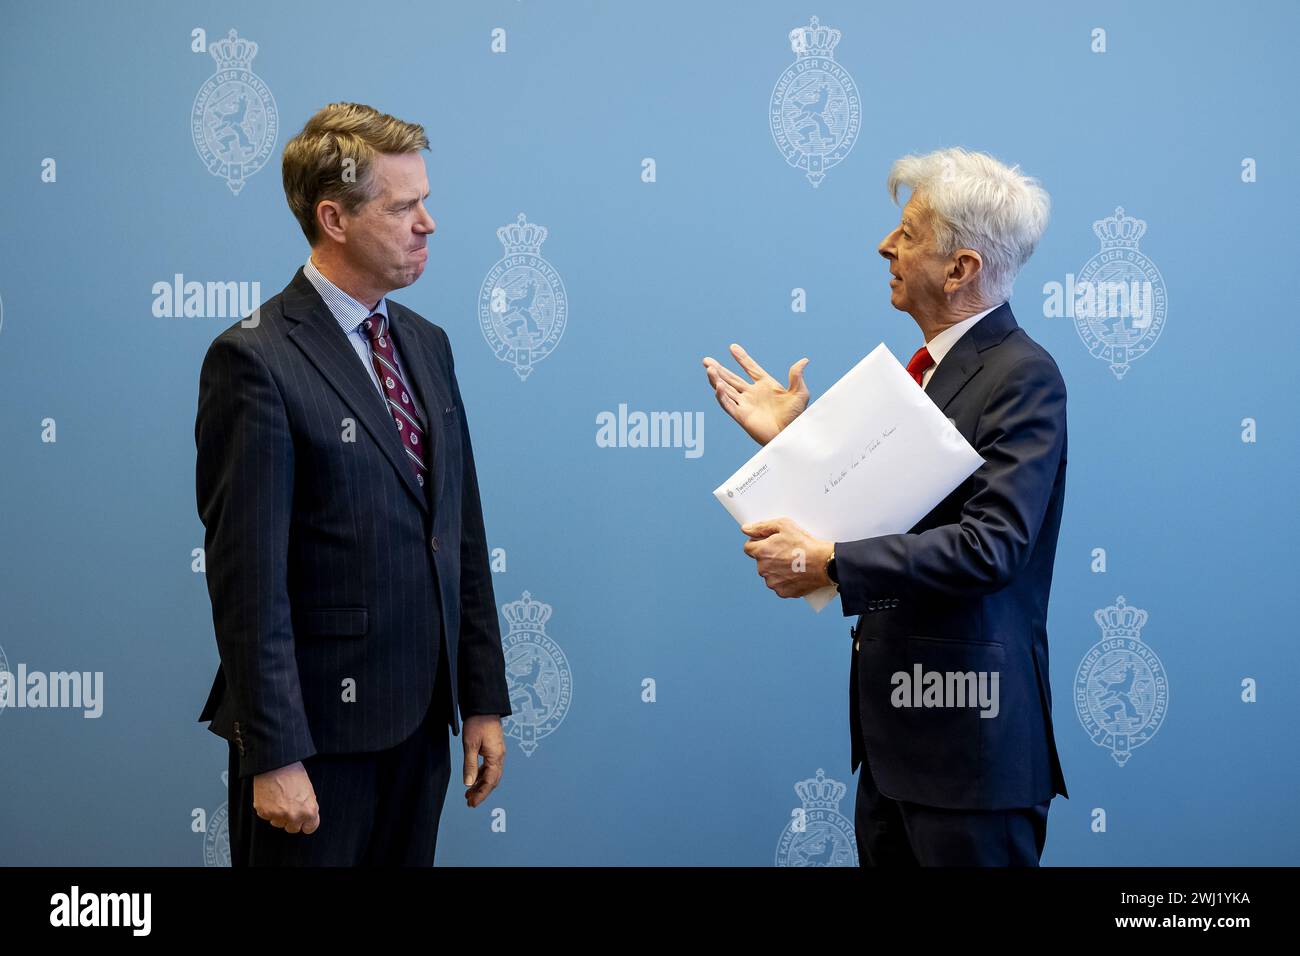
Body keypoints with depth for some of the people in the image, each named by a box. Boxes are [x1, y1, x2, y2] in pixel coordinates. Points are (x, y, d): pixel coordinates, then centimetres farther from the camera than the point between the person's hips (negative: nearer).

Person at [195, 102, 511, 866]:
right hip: (318, 729, -6)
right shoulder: (257, 360, -13)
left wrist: (485, 700, 11)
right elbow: (249, 575, -16)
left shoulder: (427, 344, 11)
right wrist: (273, 756, -17)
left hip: (422, 718, 7)